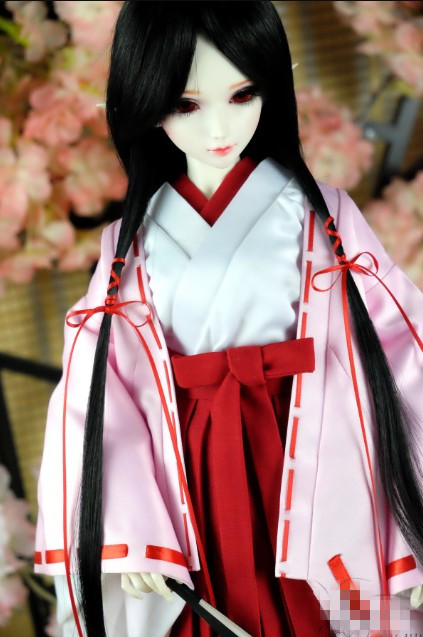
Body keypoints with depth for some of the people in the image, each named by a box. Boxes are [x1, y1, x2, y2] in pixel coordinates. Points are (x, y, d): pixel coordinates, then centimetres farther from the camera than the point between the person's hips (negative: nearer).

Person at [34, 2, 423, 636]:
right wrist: (129, 533, -10)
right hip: (188, 483, 2)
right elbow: (105, 391, 0)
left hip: (302, 467, -1)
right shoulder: (133, 242, 2)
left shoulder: (319, 218, -4)